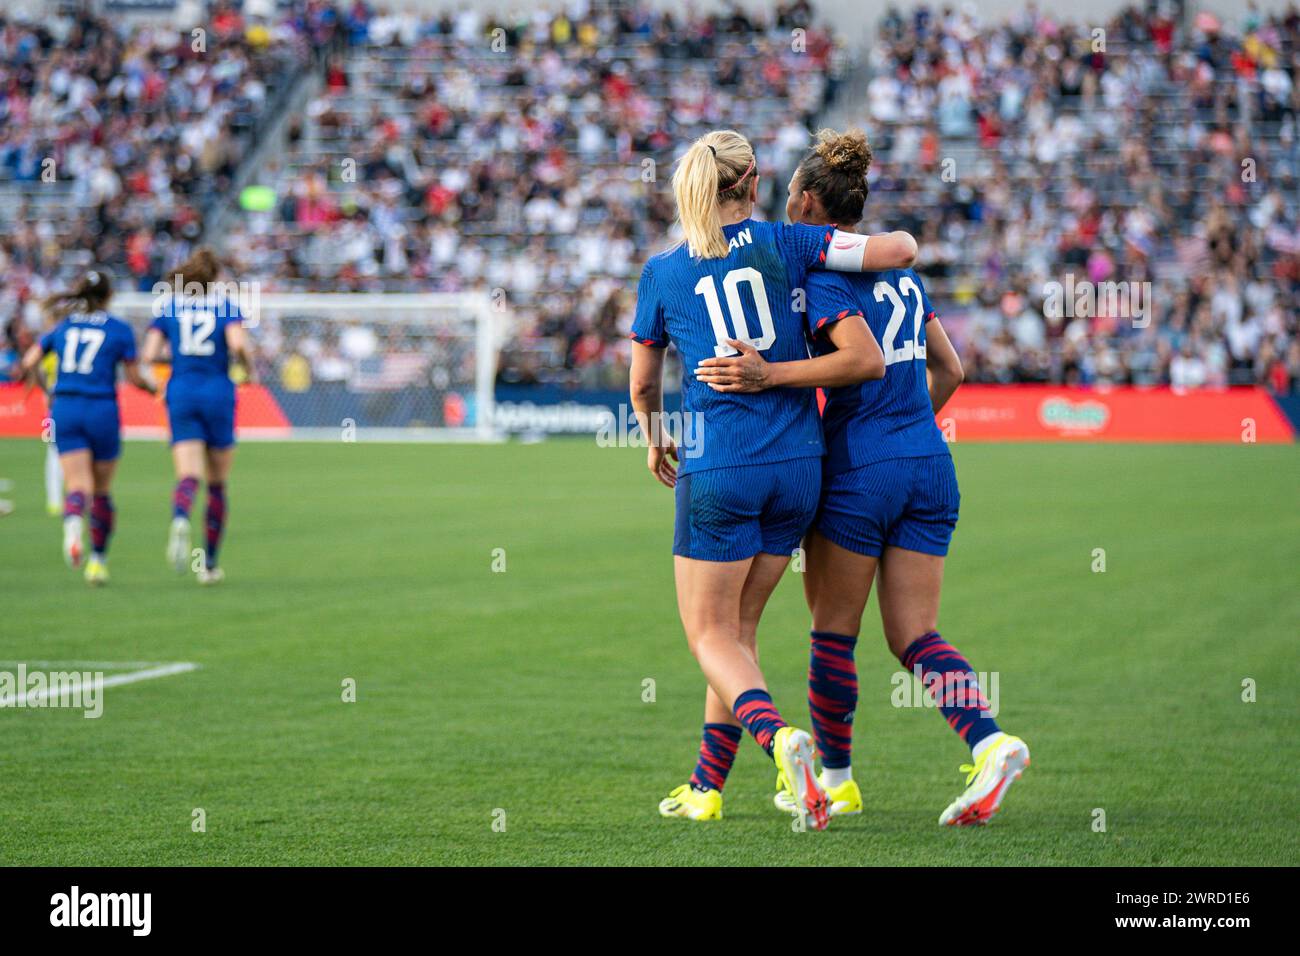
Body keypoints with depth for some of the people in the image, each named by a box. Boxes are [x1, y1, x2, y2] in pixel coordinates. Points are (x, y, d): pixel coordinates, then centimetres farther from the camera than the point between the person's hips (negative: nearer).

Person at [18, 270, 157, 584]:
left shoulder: (62, 326, 10)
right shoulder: (119, 329, 1)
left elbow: (28, 364, 8)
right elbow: (134, 378, 0)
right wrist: (153, 387, 22)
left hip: (64, 409, 1)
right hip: (102, 411, -1)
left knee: (78, 486, -7)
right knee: (101, 490, 14)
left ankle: (73, 524, -41)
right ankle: (98, 559, 20)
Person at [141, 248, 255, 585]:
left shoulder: (167, 307, 7)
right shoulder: (226, 305, 2)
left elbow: (149, 355, -1)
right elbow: (238, 344, -16)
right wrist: (249, 368, 3)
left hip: (181, 393, 1)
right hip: (218, 392, -1)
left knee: (188, 477, -8)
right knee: (217, 483, 13)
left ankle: (180, 520, -44)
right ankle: (210, 563, 17)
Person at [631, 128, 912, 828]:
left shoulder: (661, 274, 2)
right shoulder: (783, 245, 0)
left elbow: (643, 386, 14)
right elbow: (900, 250, -6)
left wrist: (655, 443, 34)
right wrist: (894, 242, 19)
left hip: (717, 472, -2)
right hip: (798, 463, 2)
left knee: (710, 635, 4)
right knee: (739, 627, 15)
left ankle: (779, 736, -24)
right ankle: (707, 786, 18)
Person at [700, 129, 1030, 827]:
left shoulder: (824, 277, -10)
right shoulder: (899, 270, 14)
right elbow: (948, 369, 18)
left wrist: (769, 376, -29)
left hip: (859, 471, -7)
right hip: (930, 464, 7)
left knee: (833, 634, 9)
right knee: (914, 637, 5)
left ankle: (835, 780, 19)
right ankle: (991, 743, -17)